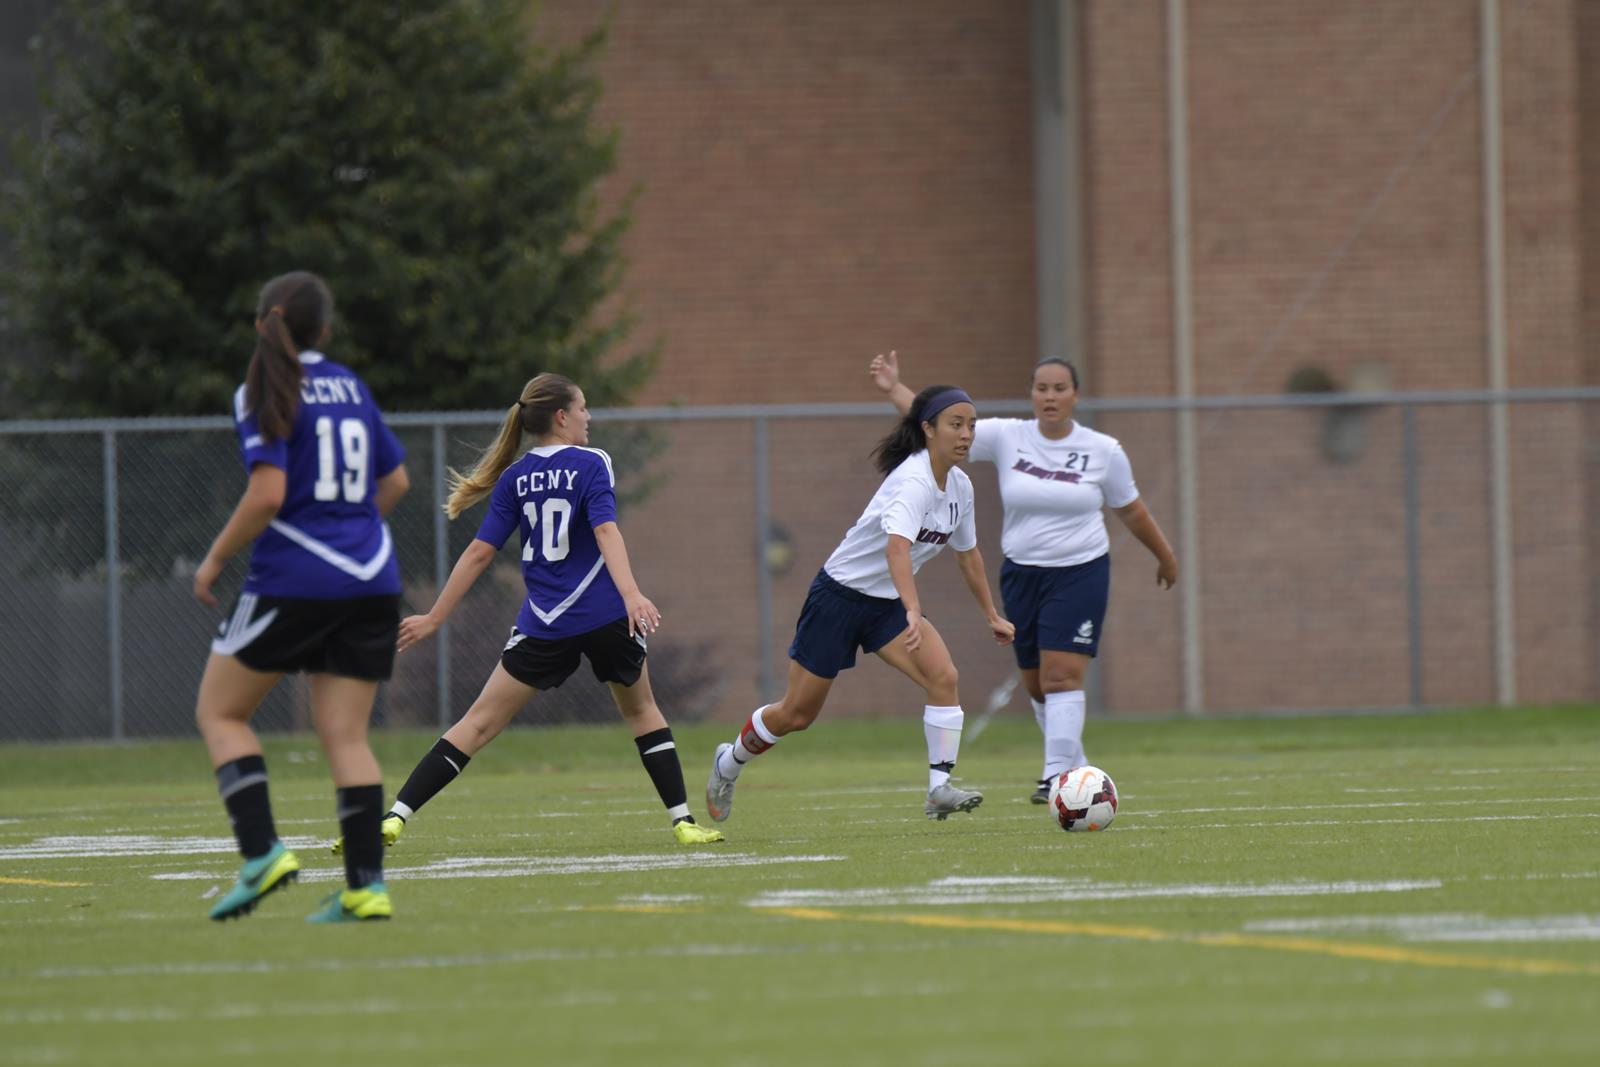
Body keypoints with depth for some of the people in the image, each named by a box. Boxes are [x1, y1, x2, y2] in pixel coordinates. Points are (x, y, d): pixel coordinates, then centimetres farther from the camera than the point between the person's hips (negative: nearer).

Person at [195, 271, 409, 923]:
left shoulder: (265, 394, -8)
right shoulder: (349, 385, 11)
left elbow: (268, 494, -18)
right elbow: (395, 481, 19)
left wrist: (215, 560, -6)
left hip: (294, 581, -6)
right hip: (369, 582, 6)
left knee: (219, 711, 8)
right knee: (345, 735, 5)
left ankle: (262, 853, -8)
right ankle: (366, 886, -5)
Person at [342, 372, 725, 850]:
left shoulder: (514, 478, 6)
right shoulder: (591, 464, -2)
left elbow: (480, 552, 4)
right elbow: (606, 531, -18)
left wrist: (434, 619, 9)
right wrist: (631, 594, -30)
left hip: (544, 624, 2)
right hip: (605, 615, -2)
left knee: (480, 722, 1)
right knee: (640, 709, 22)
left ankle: (394, 818, -10)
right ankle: (683, 822, 17)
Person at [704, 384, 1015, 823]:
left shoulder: (959, 487, 0)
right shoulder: (914, 482, -27)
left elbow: (967, 554, 18)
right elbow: (897, 545, -45)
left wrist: (992, 616, 24)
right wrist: (913, 614, -57)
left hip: (887, 605, 7)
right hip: (840, 593, -7)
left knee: (943, 677, -18)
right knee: (797, 713, 5)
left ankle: (940, 787, -15)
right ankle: (729, 763, 31)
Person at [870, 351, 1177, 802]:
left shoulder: (1103, 451, -3)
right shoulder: (1007, 438, -3)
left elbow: (1131, 511, 11)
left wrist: (1164, 556, 21)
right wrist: (894, 389, -15)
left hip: (1080, 574, -3)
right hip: (1021, 574, 3)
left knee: (1061, 676, -14)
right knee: (1037, 684, 10)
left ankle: (1059, 774, -15)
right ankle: (1074, 764, 29)